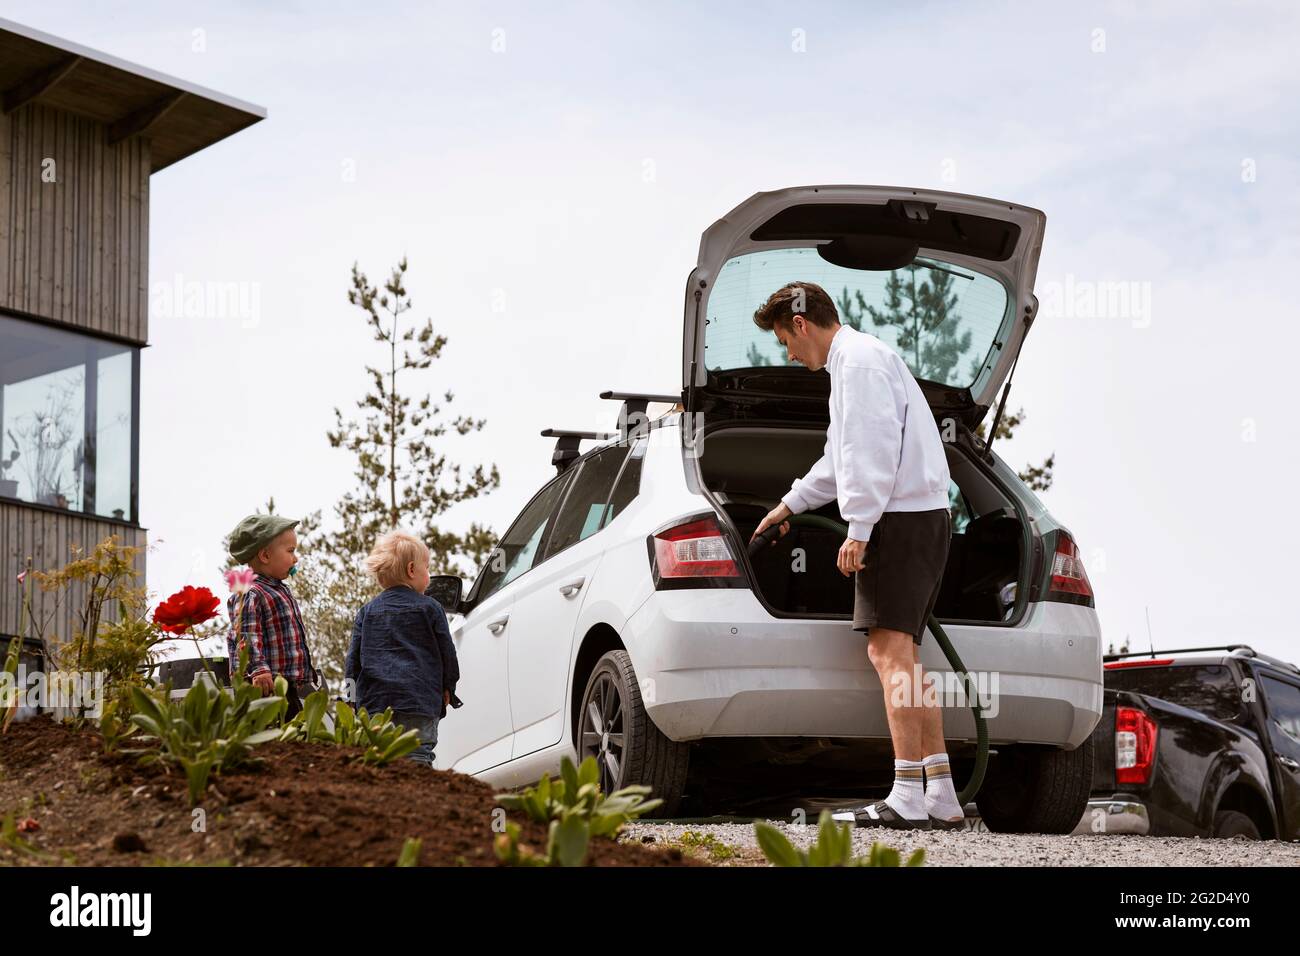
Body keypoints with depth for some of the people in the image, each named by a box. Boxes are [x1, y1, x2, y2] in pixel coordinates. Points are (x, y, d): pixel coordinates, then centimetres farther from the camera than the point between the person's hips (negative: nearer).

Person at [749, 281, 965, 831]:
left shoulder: (858, 359, -9)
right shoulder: (853, 361, 25)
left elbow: (874, 449, -19)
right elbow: (844, 458, 37)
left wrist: (859, 528, -21)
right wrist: (791, 503, 46)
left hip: (900, 518, -11)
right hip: (924, 518, 11)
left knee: (889, 651, -15)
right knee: (901, 656, 11)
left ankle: (908, 800, -21)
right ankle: (941, 798, 9)